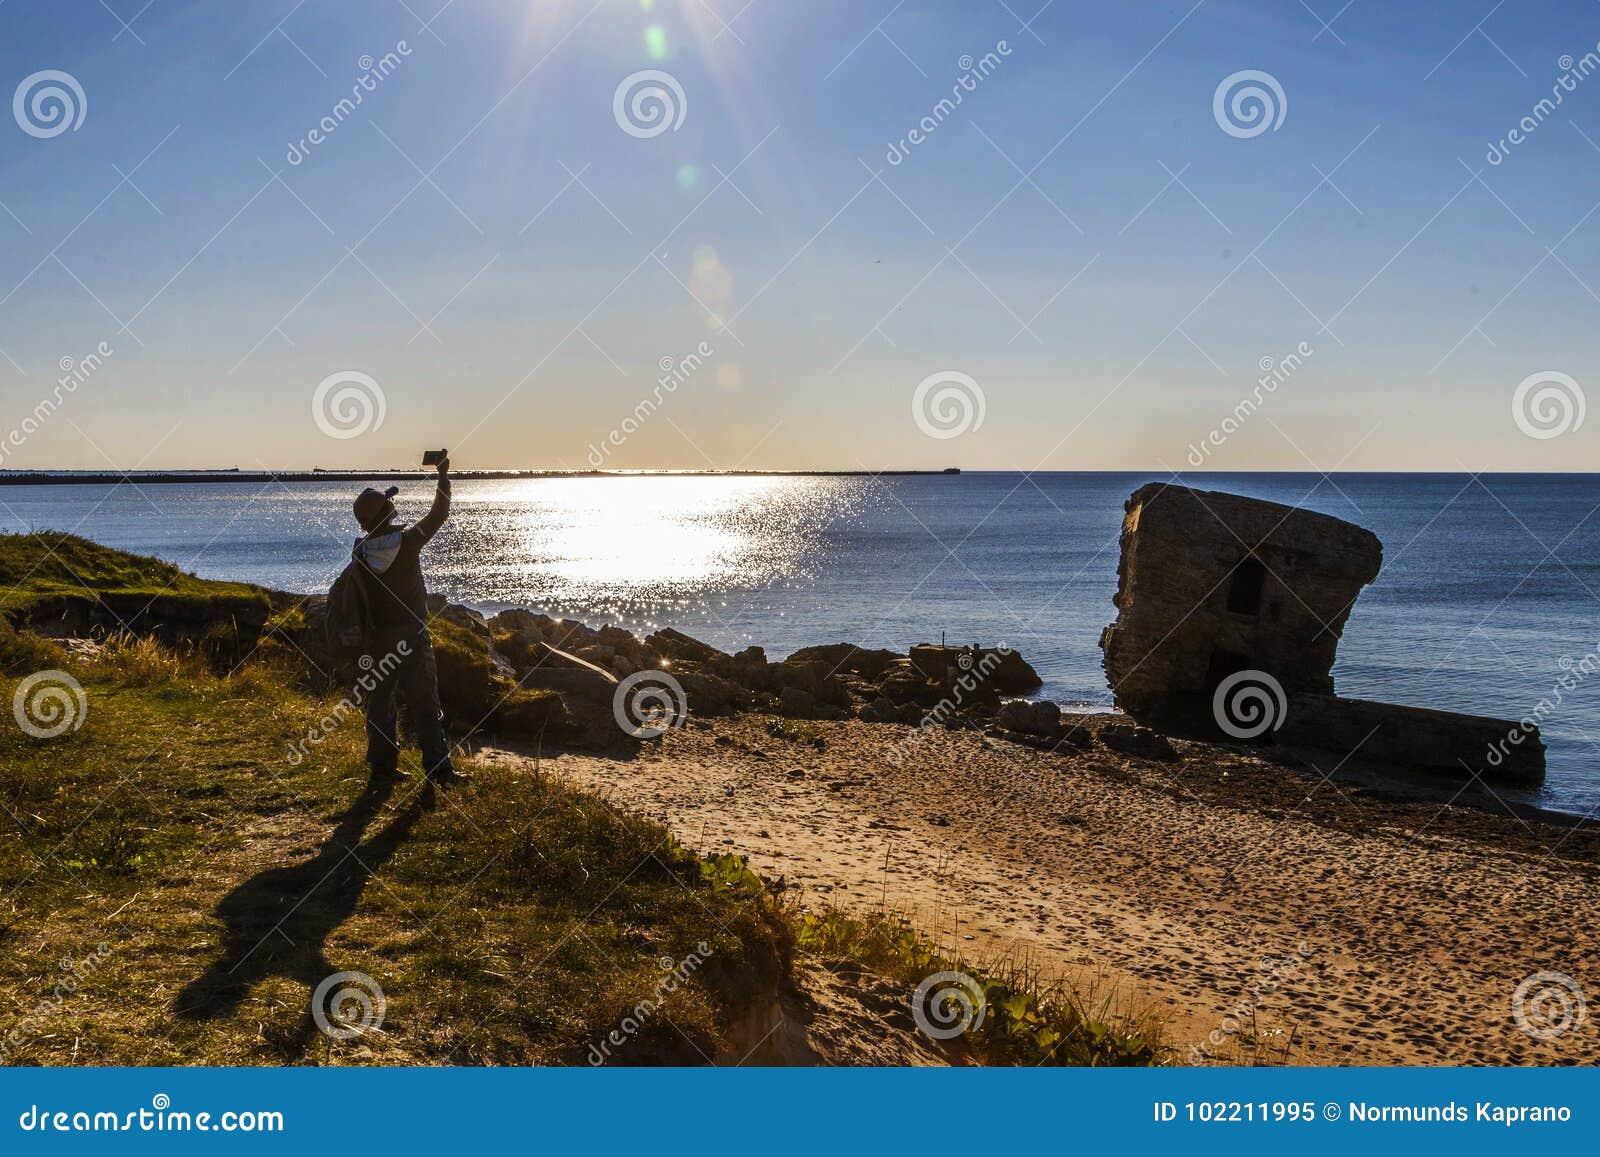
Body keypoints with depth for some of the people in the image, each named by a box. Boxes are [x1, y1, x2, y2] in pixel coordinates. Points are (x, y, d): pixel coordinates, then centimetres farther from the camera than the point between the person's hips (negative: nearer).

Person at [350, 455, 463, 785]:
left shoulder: (361, 549, -2)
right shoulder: (407, 540, -12)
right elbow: (438, 515, -1)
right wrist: (443, 475, 8)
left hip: (376, 637, 4)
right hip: (411, 636, -4)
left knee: (380, 700, 13)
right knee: (425, 704, -1)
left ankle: (383, 764, 17)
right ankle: (438, 768, -1)